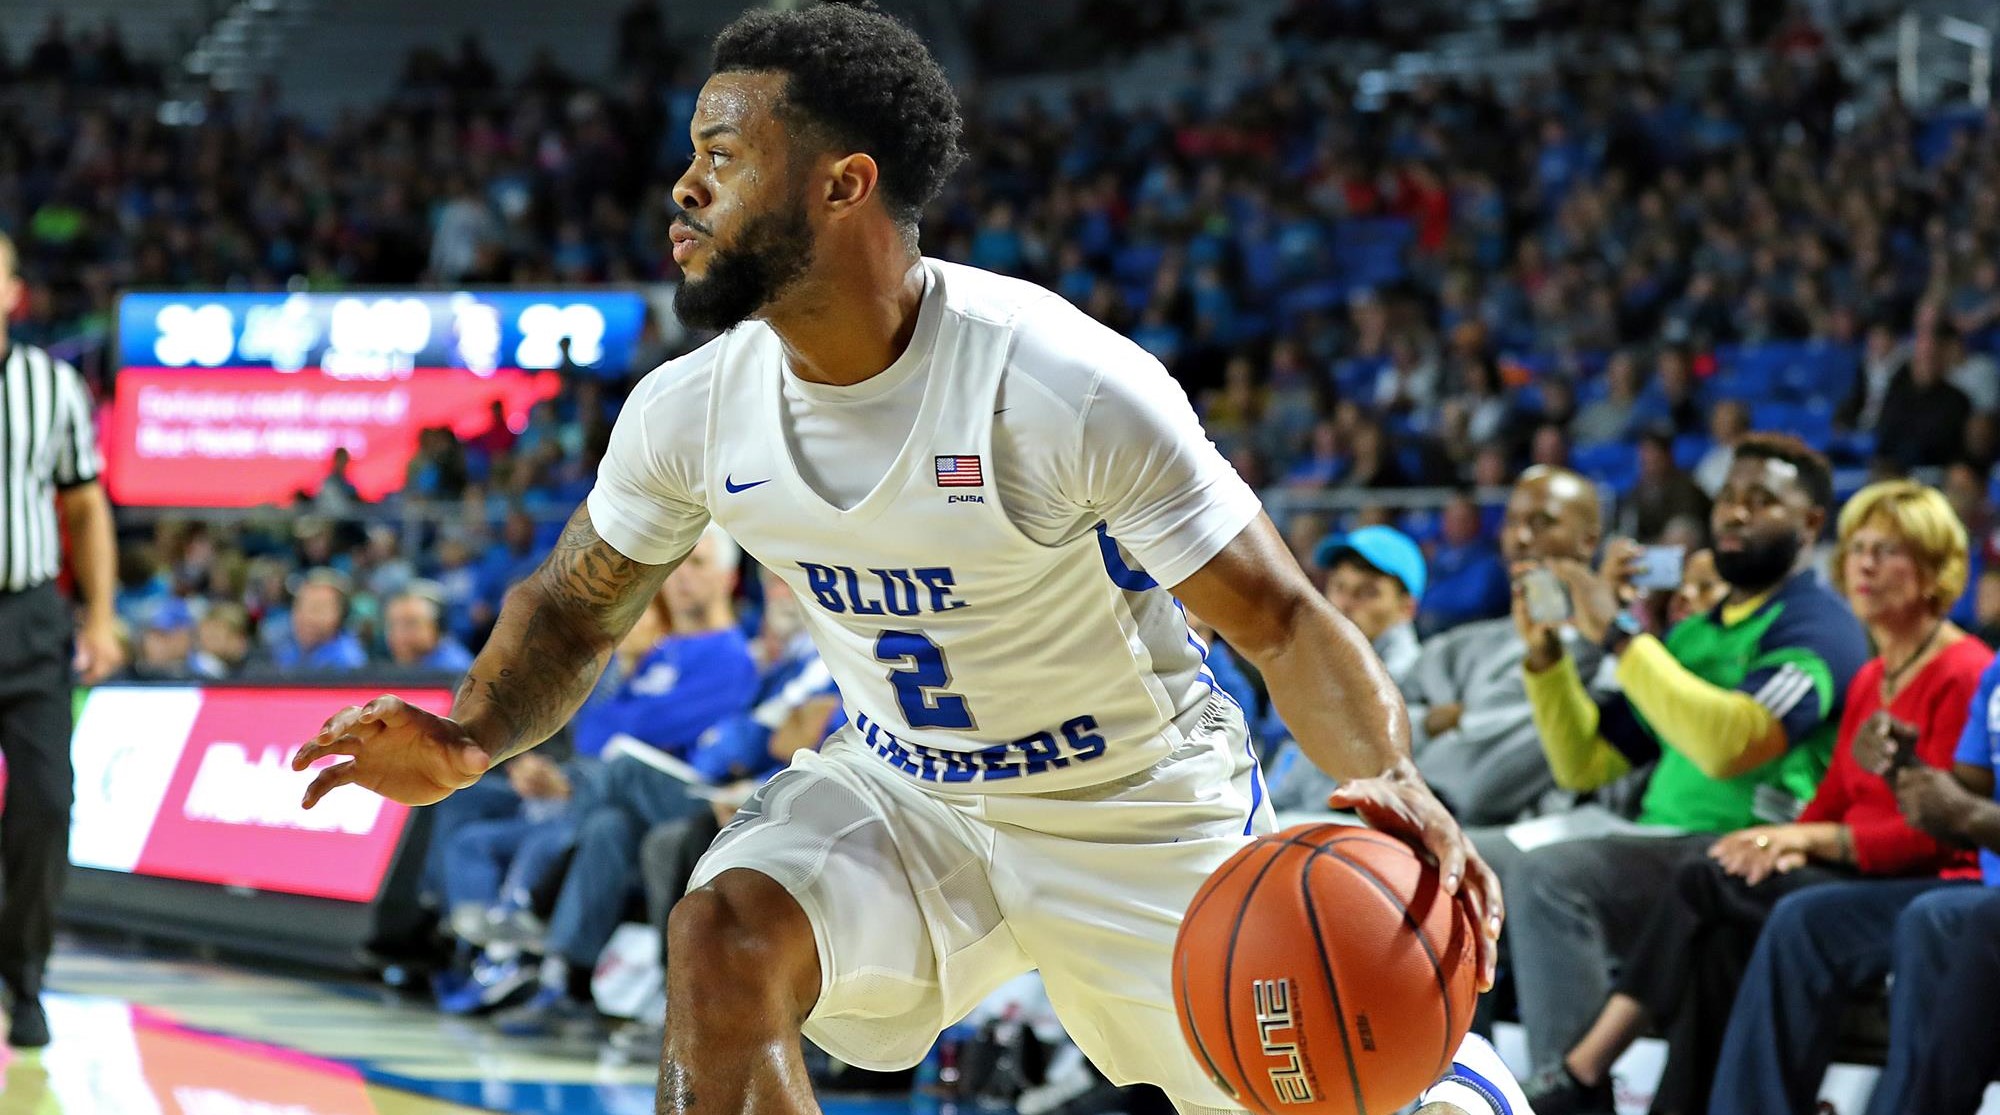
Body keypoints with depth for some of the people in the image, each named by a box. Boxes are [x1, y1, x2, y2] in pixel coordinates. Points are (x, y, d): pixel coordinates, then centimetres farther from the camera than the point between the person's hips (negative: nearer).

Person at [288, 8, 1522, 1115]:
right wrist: (472, 742, -17)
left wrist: (1394, 786, -43)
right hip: (905, 793, 3)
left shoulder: (1065, 385, -28)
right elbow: (574, 608, 4)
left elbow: (1280, 619, -25)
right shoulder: (693, 409, -12)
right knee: (724, 939, -25)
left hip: (1139, 813, -3)